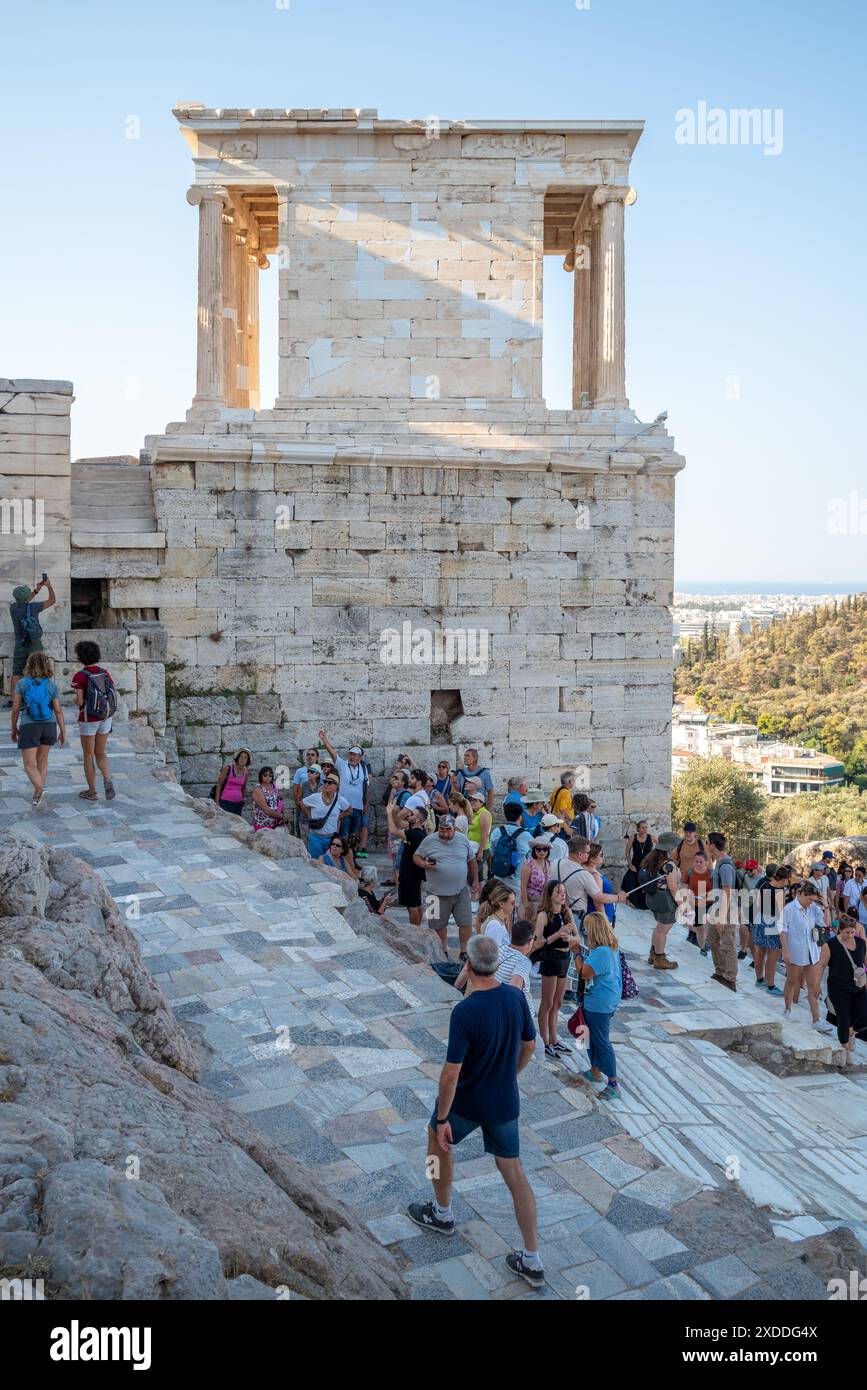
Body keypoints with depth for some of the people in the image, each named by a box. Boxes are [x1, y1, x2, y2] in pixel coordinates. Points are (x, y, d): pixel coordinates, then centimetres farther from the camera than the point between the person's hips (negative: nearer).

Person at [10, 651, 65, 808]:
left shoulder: (22, 683, -6)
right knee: (42, 760, 21)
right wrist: (63, 732, 2)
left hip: (29, 728, -2)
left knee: (30, 766, -1)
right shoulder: (51, 685, -3)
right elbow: (58, 710, -6)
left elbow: (15, 708, -5)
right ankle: (37, 794, 23)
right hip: (49, 726, 3)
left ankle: (39, 791, -26)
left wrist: (14, 729, 8)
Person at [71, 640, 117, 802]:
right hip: (105, 718, 5)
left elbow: (79, 702, -20)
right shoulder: (104, 672, 1)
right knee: (100, 754, 16)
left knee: (88, 756, 11)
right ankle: (107, 780, -9)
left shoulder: (79, 676, -15)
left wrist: (77, 697, 5)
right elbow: (112, 695, 4)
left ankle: (92, 792, 17)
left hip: (88, 720, -5)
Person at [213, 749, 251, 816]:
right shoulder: (228, 768, -6)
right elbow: (219, 785, -3)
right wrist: (217, 801, -6)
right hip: (225, 802, -4)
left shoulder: (246, 772, 6)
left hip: (238, 803, 5)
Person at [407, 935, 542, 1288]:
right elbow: (528, 1046, 4)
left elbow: (451, 1073, -24)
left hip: (467, 1102, -4)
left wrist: (441, 1119, -14)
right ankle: (532, 1261, 17)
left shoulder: (464, 1012, -28)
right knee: (514, 1172, 14)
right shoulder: (517, 997, -11)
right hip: (505, 1103, 4)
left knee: (437, 1139, 26)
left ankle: (442, 1214, 44)